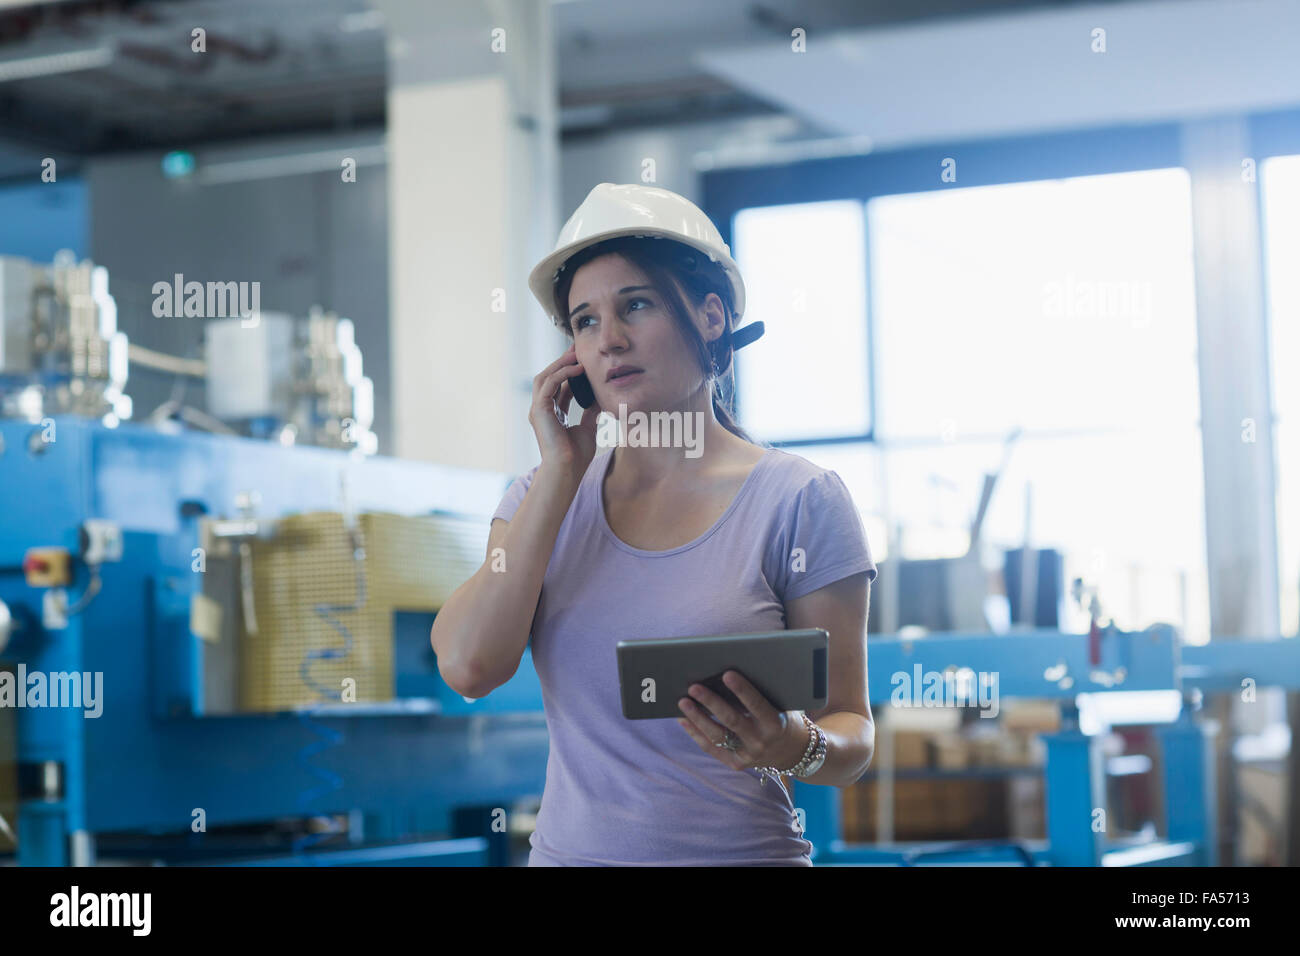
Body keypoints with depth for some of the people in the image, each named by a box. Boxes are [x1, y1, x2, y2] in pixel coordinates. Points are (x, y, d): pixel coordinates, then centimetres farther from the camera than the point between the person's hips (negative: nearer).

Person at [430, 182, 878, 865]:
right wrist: (561, 471, -7)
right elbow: (467, 668, -10)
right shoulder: (542, 498, 5)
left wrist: (791, 746, -25)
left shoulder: (799, 501, -5)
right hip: (568, 848, 3)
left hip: (742, 850, -3)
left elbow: (852, 732, -3)